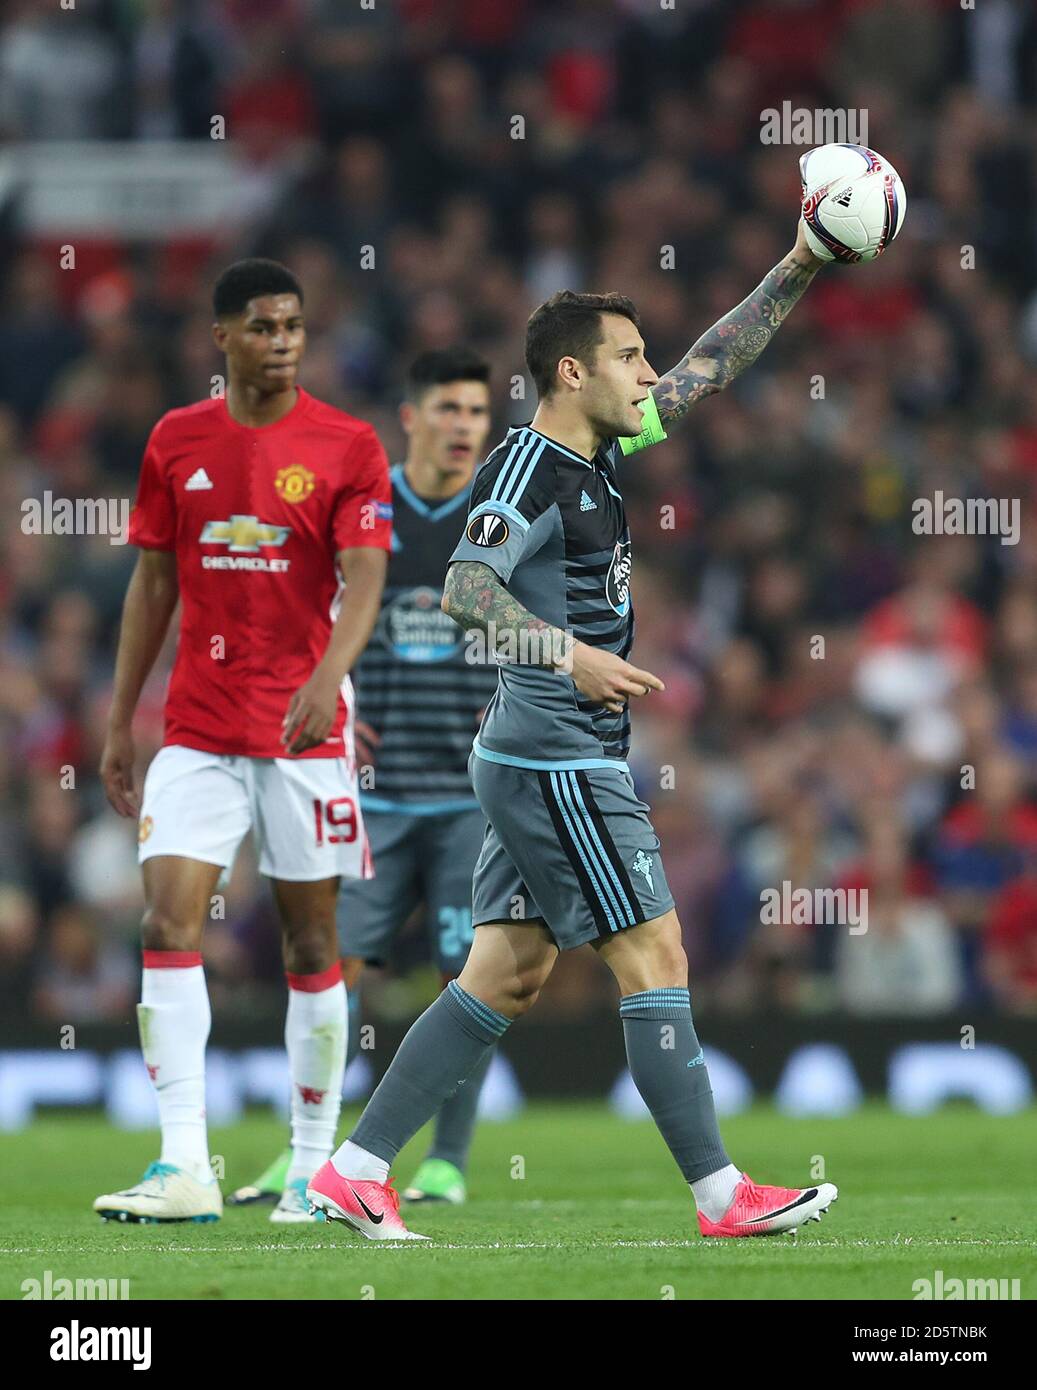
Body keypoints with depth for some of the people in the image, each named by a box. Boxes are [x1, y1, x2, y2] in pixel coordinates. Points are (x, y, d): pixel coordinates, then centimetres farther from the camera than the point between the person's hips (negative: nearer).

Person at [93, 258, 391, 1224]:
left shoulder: (347, 447, -3)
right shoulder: (176, 441, 7)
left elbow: (363, 580, -12)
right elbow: (154, 584, 13)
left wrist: (328, 674, -30)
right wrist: (118, 722, 11)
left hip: (303, 730, -2)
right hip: (196, 732, 2)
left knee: (311, 941, 3)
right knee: (168, 921, -11)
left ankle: (312, 1170, 12)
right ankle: (184, 1169, -14)